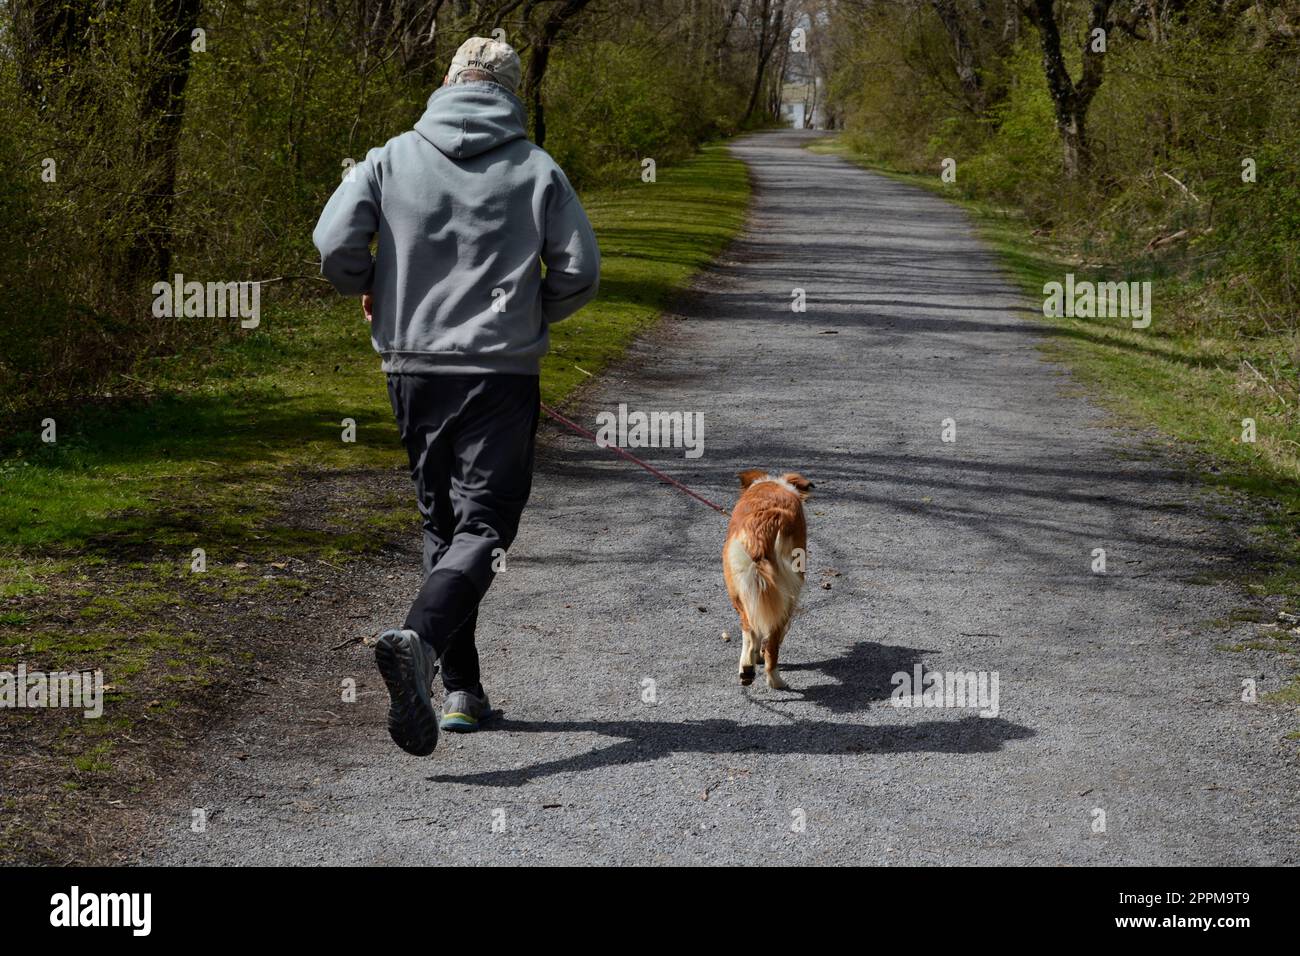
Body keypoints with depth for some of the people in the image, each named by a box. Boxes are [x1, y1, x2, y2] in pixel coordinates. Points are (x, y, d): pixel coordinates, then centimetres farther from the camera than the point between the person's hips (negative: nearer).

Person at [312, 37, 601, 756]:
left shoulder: (393, 158, 2)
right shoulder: (539, 170, 0)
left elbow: (334, 244, -8)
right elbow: (579, 273, -3)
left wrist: (368, 293, 13)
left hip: (414, 370, 3)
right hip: (502, 374, -2)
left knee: (442, 524, 16)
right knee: (482, 528, -4)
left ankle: (461, 689, 16)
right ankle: (418, 638, -32)